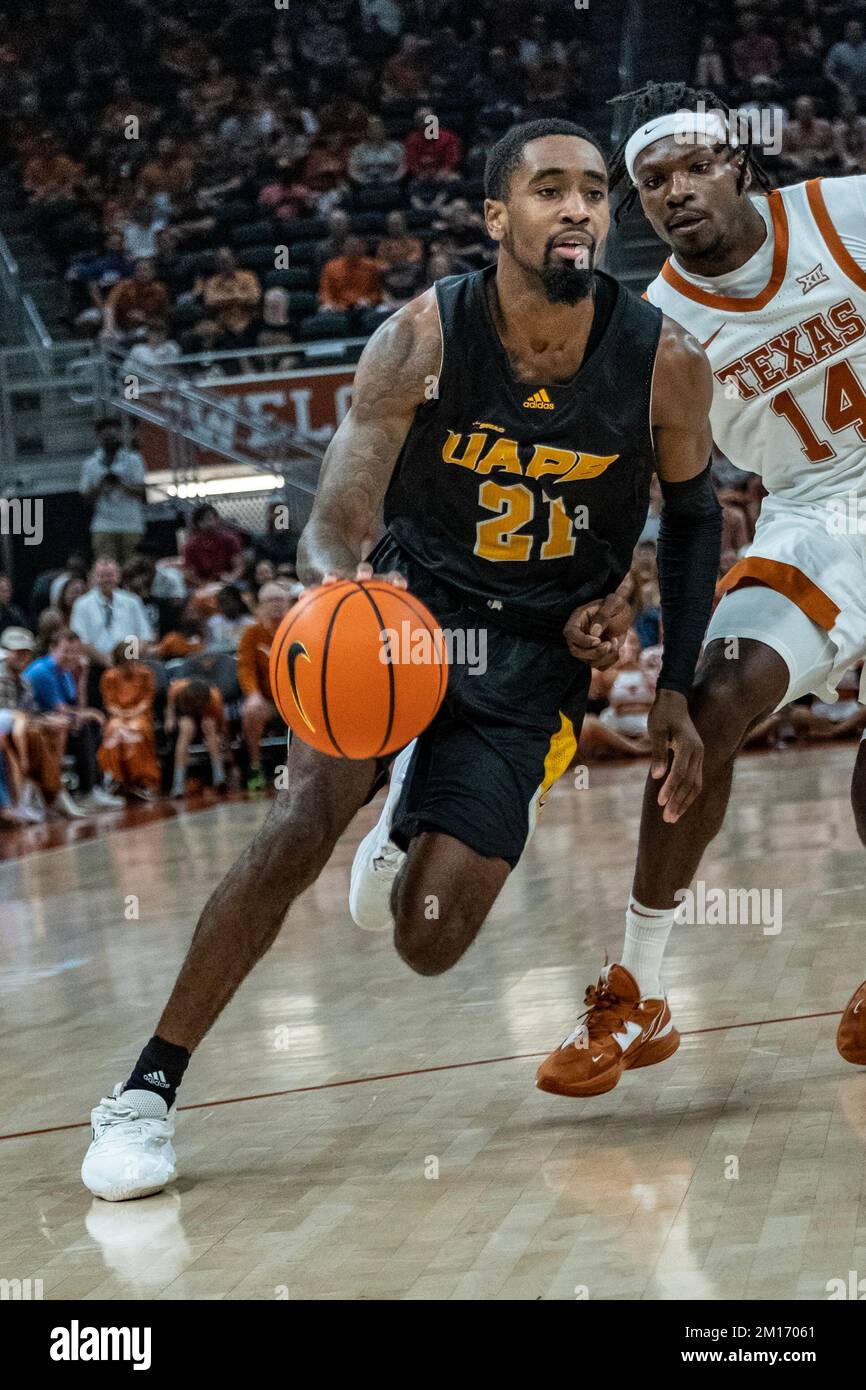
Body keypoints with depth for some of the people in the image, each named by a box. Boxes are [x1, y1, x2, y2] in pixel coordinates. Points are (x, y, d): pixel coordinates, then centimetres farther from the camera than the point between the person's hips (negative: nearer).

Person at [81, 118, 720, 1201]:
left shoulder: (665, 362, -13)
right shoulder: (420, 341, -18)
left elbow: (694, 515, 5)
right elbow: (331, 528, -24)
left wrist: (676, 690, -1)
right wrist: (344, 583, -49)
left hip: (537, 652, 1)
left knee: (429, 946, -6)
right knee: (307, 814, -29)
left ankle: (415, 825, 34)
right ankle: (147, 1091, -16)